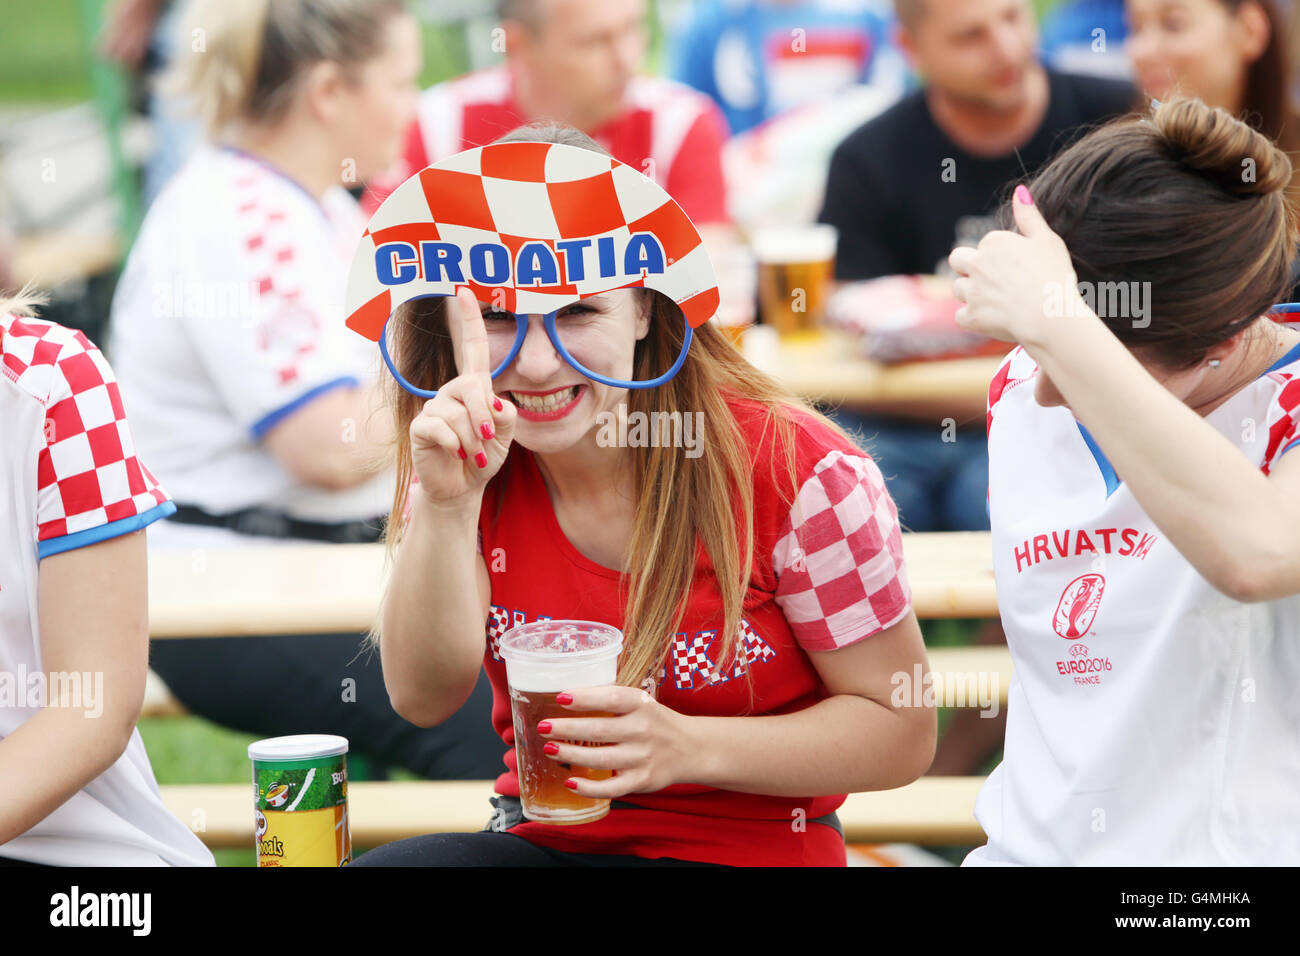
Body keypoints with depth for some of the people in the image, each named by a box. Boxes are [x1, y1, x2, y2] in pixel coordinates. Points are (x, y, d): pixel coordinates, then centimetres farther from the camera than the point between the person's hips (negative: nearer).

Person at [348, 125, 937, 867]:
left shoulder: (793, 471, -15)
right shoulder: (473, 461, -1)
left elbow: (902, 732, -9)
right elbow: (425, 696, -12)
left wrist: (687, 747, -23)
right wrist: (447, 503, -27)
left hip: (750, 847, -3)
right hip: (543, 841, 3)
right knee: (383, 868, -26)